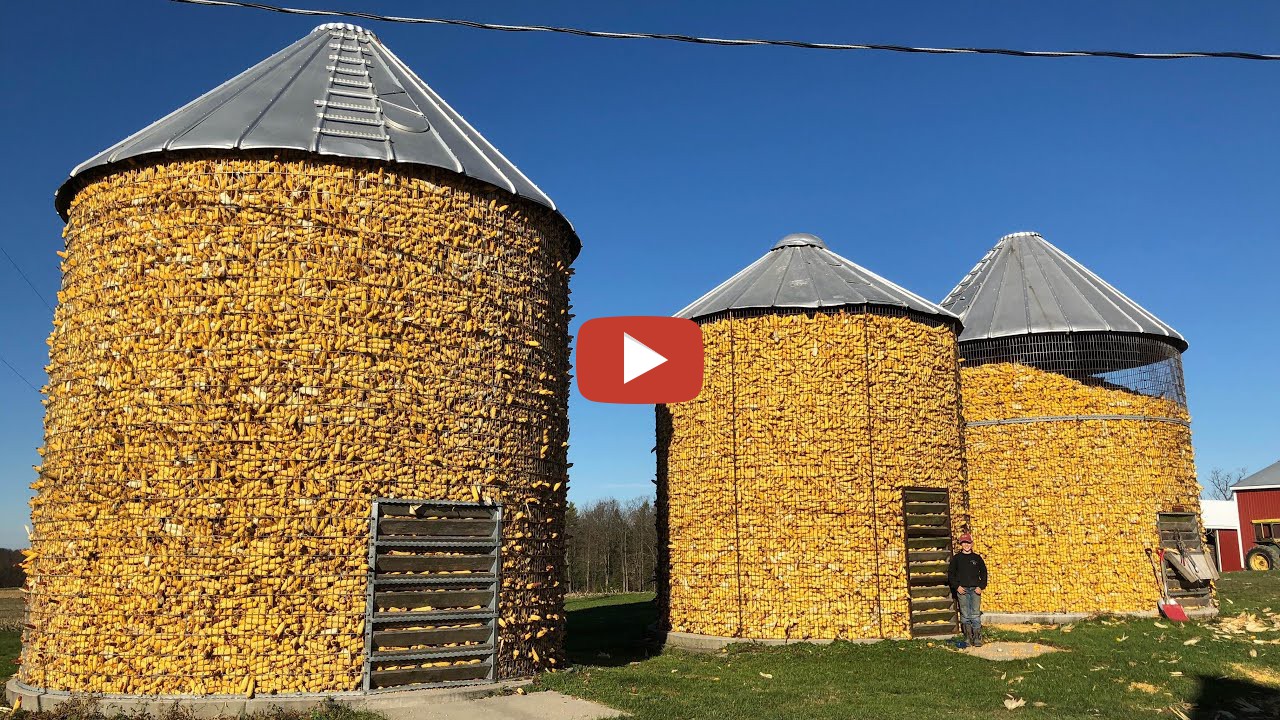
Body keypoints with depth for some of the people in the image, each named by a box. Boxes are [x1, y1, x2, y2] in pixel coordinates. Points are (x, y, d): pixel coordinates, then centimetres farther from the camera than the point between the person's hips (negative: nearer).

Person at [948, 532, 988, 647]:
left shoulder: (977, 558, 6)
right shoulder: (956, 558, 5)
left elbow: (983, 573, 10)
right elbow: (950, 574, 6)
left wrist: (981, 586, -1)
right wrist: (957, 586, -4)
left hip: (975, 590, 0)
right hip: (962, 590, 0)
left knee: (976, 615, -5)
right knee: (965, 616, 2)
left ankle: (977, 638, -2)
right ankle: (968, 638, 10)